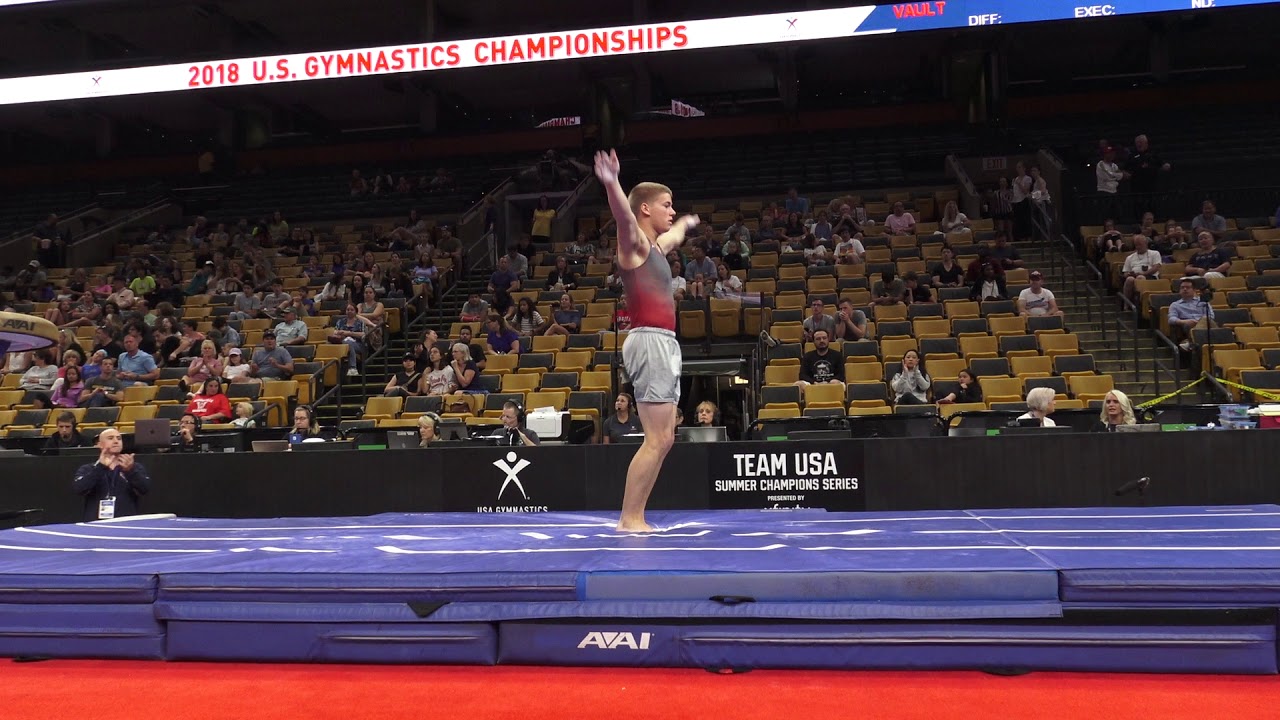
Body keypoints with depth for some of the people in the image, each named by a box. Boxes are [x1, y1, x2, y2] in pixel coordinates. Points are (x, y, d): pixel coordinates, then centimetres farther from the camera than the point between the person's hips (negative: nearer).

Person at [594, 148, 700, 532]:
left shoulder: (656, 245, 22)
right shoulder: (634, 242, -4)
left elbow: (675, 235, 47)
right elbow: (622, 214, -27)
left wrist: (686, 223, 67)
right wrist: (612, 184, -47)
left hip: (664, 344, 10)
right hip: (651, 342, -10)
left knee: (664, 439, 9)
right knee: (656, 440, -11)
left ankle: (633, 516, 13)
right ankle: (629, 519, -5)